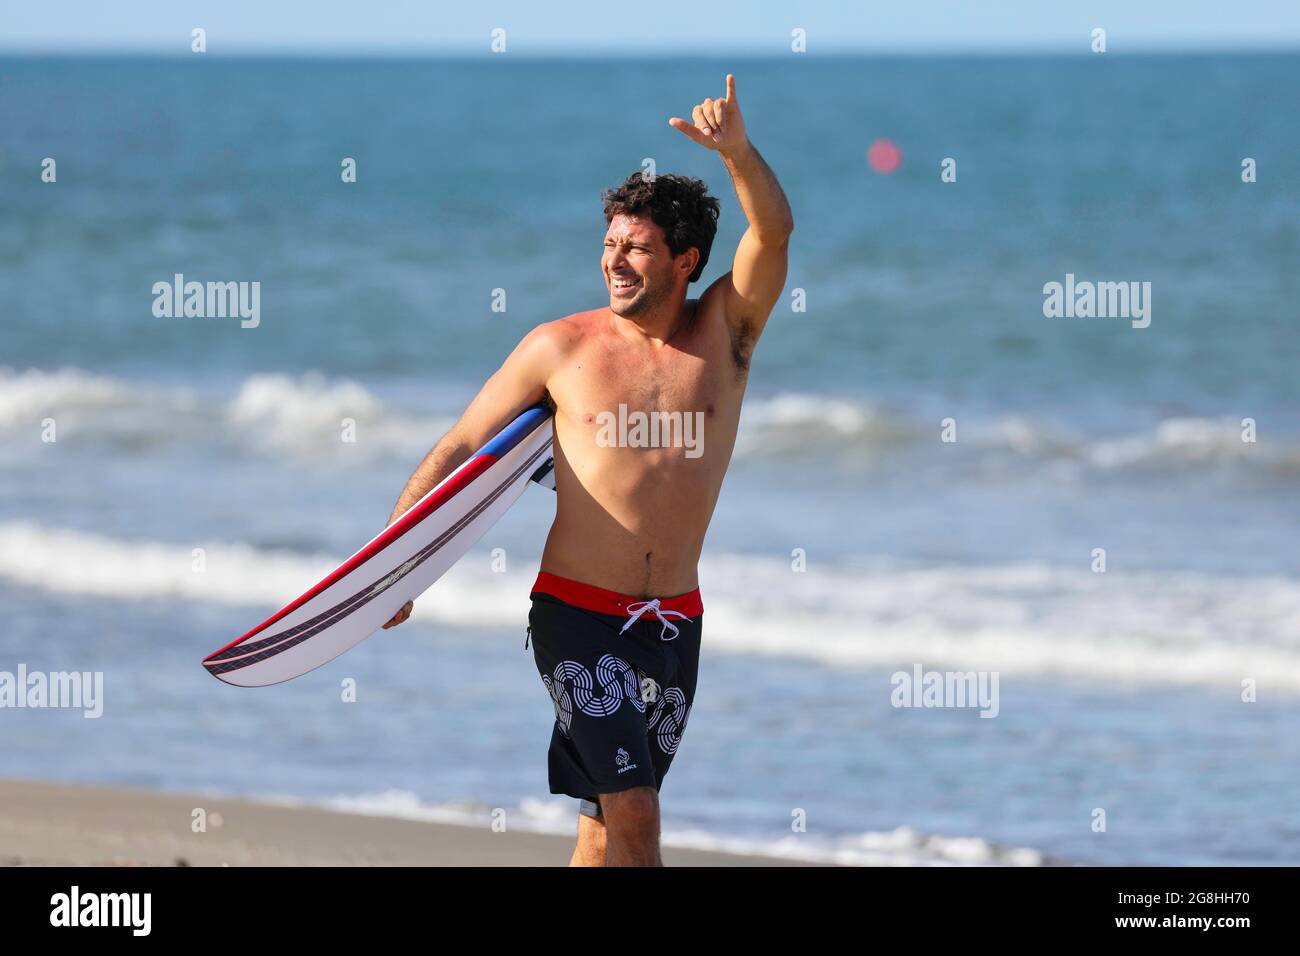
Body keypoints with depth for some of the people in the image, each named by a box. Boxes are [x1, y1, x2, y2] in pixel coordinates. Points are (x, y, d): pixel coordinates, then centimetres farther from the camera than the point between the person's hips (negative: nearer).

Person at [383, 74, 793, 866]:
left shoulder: (724, 336, 3)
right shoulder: (561, 348, 0)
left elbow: (774, 233, -13)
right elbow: (459, 450, 4)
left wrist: (738, 153, -32)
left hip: (672, 623, 3)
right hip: (577, 613, -3)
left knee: (611, 825, 8)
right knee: (633, 811, -16)